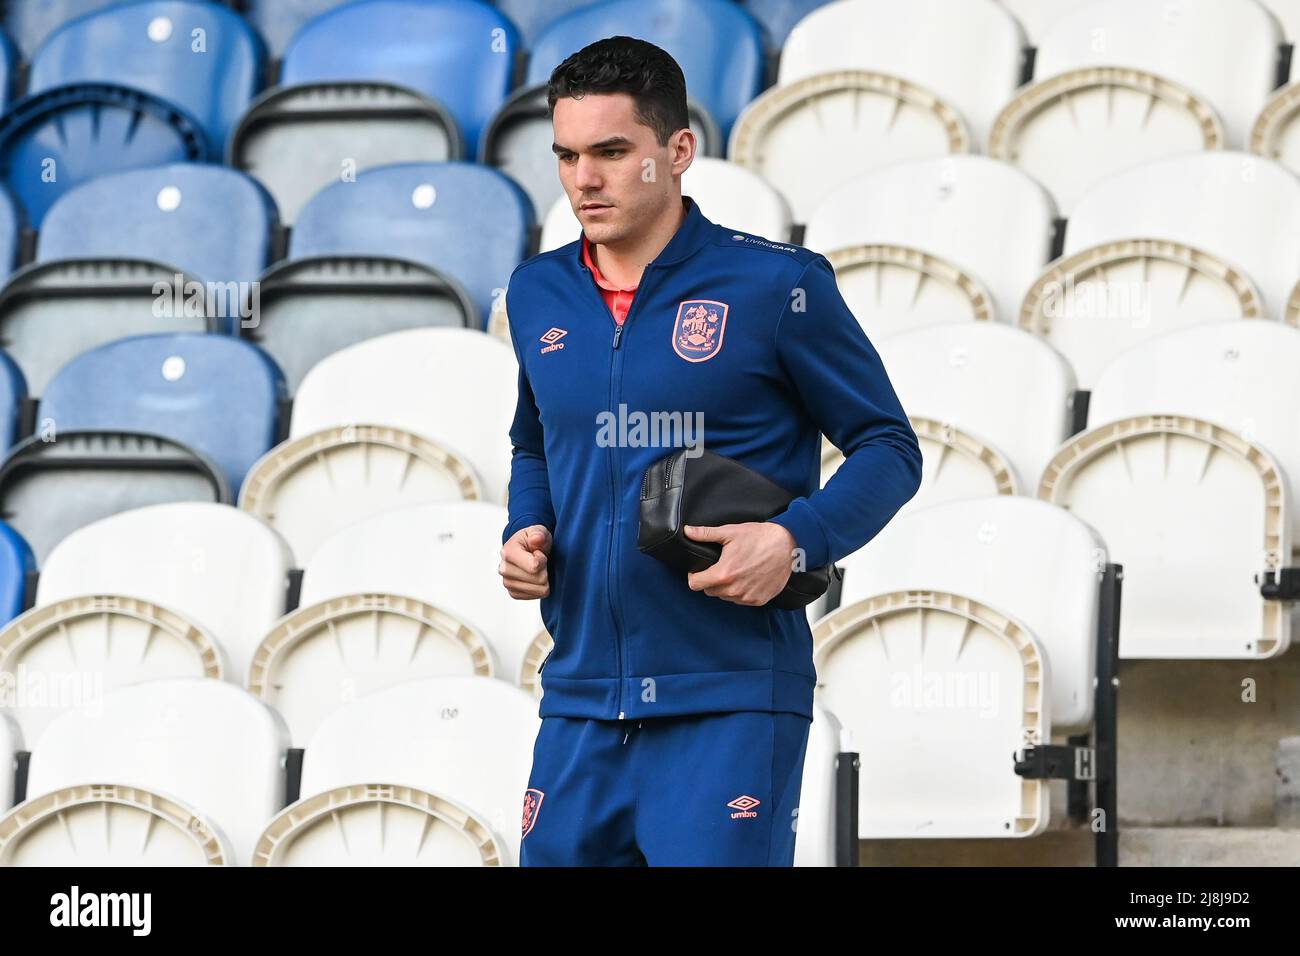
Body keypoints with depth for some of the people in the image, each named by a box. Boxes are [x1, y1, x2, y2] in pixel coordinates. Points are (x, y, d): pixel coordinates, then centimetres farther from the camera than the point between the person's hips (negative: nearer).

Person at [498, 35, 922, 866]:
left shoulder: (776, 285, -5)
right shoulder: (537, 296, 11)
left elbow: (889, 449, 0)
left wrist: (797, 541, -17)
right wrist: (525, 532, 7)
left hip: (730, 706, -5)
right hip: (581, 702, 5)